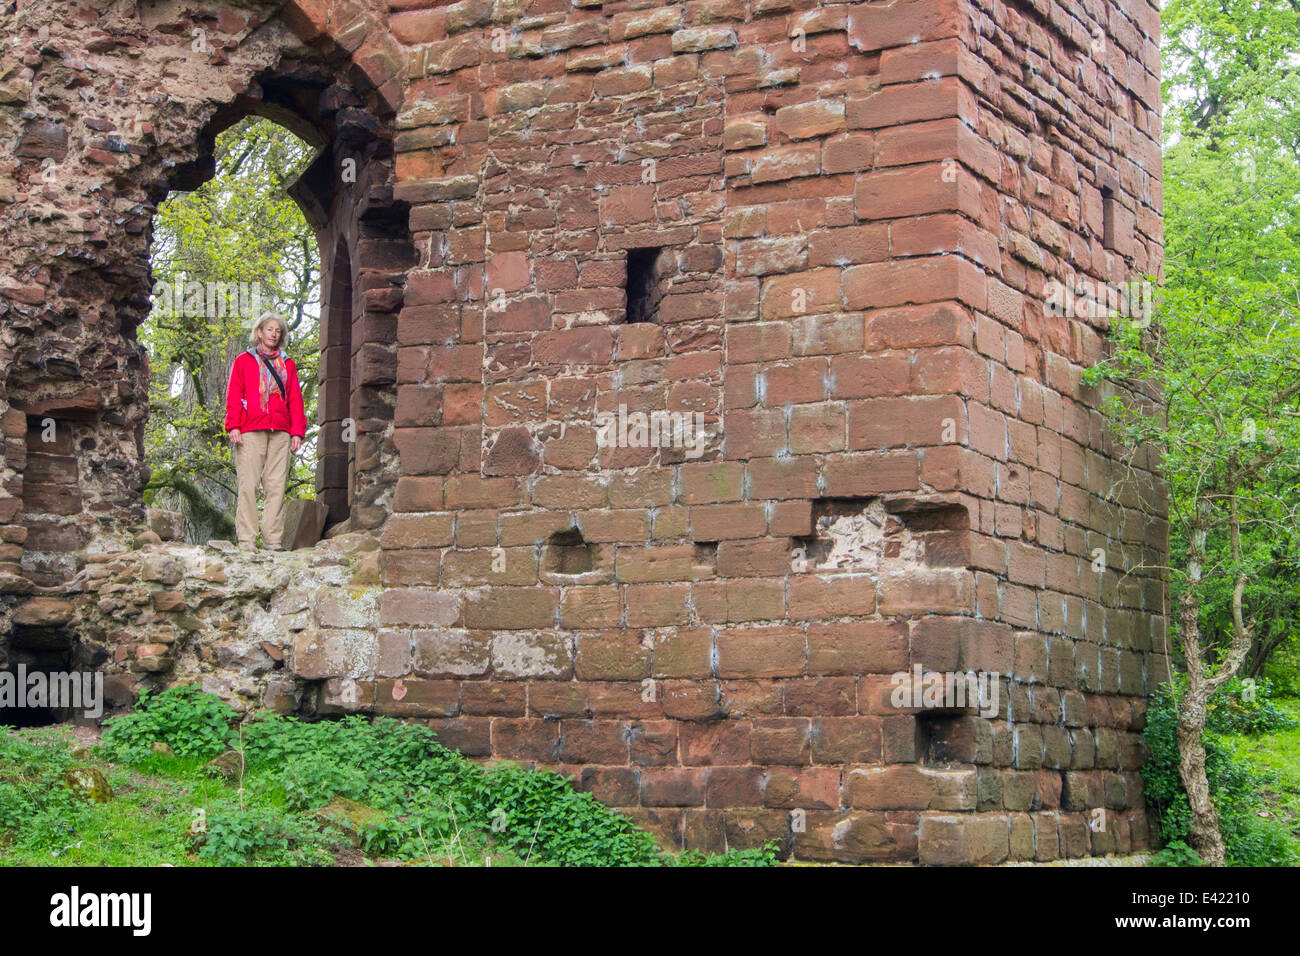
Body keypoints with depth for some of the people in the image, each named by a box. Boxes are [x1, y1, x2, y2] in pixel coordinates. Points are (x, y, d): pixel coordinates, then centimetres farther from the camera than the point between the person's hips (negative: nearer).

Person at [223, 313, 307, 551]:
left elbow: (295, 399, 15)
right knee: (248, 485, -7)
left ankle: (272, 540, 0)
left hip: (280, 432, 3)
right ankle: (246, 540, -7)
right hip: (251, 431, -3)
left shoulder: (287, 364, 20)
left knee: (276, 486, -2)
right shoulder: (244, 360, 12)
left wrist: (297, 431, 4)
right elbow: (233, 396, 6)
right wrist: (233, 426, -6)